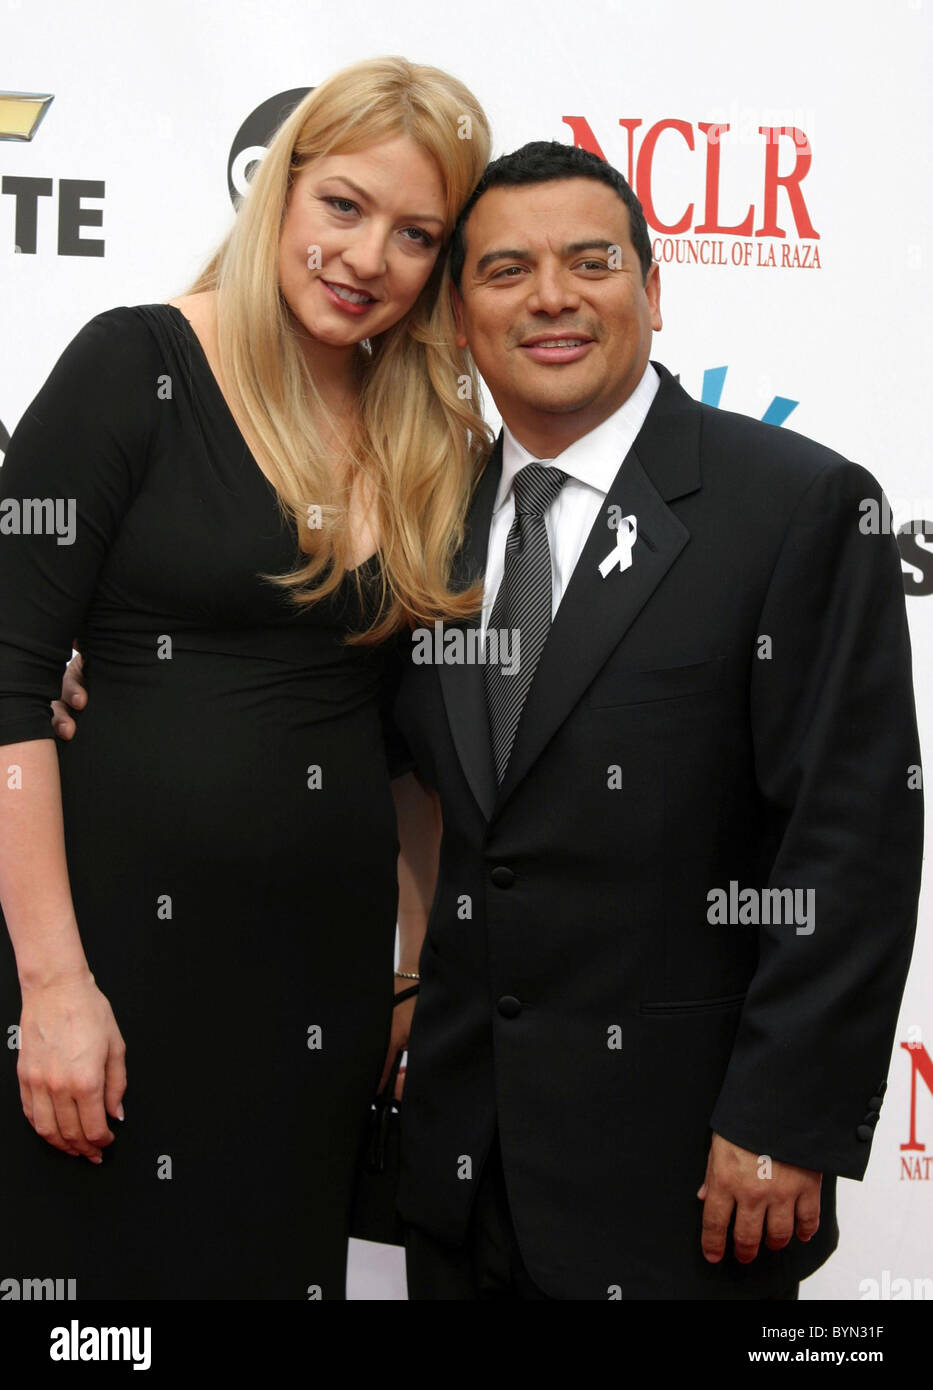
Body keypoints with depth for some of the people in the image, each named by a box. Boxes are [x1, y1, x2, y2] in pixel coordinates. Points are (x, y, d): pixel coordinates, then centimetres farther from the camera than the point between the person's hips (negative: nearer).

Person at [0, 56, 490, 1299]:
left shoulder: (437, 445, 8)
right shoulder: (141, 368, -8)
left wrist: (423, 970, 10)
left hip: (325, 964, 5)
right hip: (123, 933, -5)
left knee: (277, 1255, 15)